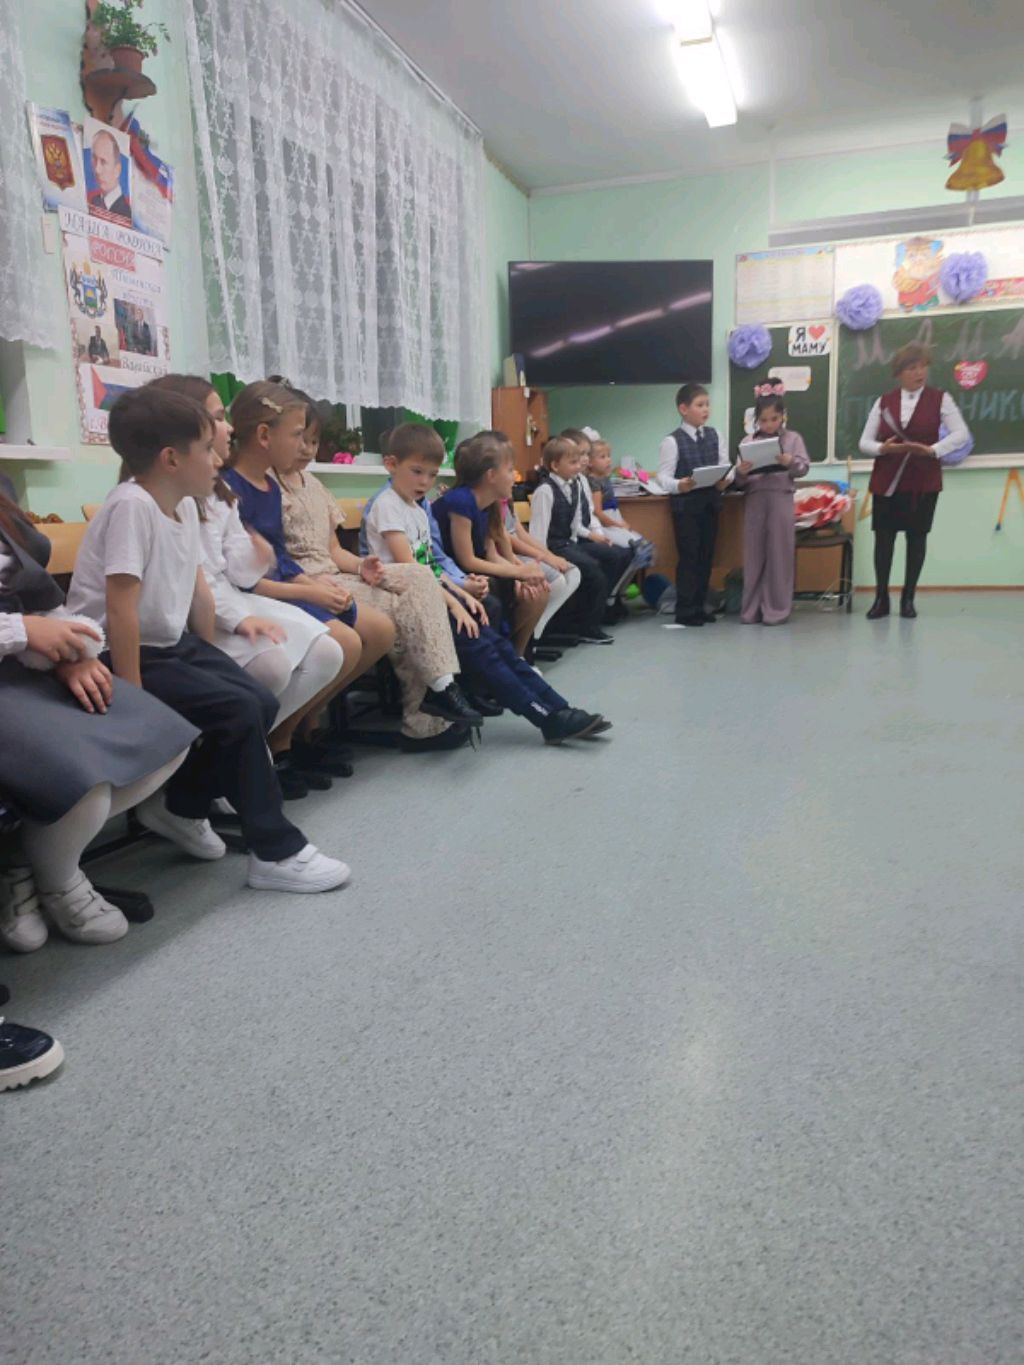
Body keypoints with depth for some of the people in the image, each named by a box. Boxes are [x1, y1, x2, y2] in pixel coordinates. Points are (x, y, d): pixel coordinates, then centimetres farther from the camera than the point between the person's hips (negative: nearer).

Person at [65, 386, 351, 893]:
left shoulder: (185, 506, 5)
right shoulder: (131, 506, -22)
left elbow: (197, 590, 10)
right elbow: (120, 610, -26)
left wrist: (209, 660, 10)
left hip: (172, 644, 9)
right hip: (122, 655, -9)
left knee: (262, 703, 1)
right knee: (237, 712, -20)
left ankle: (181, 806, 18)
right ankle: (275, 852, -9)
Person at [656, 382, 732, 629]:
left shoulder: (713, 435, 8)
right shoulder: (672, 441, -8)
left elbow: (726, 466, 8)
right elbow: (663, 477, -13)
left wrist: (725, 480, -14)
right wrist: (679, 486, -32)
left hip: (711, 503, 6)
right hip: (685, 506, -6)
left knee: (706, 556, 10)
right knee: (688, 557, -3)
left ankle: (699, 606, 21)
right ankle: (685, 611, 5)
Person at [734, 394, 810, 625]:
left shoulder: (793, 438, 8)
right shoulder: (747, 442, 10)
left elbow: (804, 468, 0)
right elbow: (740, 482, 6)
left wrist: (790, 462, -20)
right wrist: (740, 473, -17)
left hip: (781, 498, -1)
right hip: (754, 500, 1)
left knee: (779, 555, 0)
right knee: (754, 554, 3)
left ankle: (776, 609, 6)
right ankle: (751, 609, 9)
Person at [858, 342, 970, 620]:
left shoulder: (940, 399, 2)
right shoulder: (883, 401, 6)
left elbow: (961, 434, -8)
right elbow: (864, 442, 3)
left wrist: (932, 450, -22)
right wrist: (882, 448, -18)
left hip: (923, 481, -1)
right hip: (886, 480, 1)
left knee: (917, 536, 3)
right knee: (883, 536, 0)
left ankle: (908, 598, 12)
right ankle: (881, 598, 8)